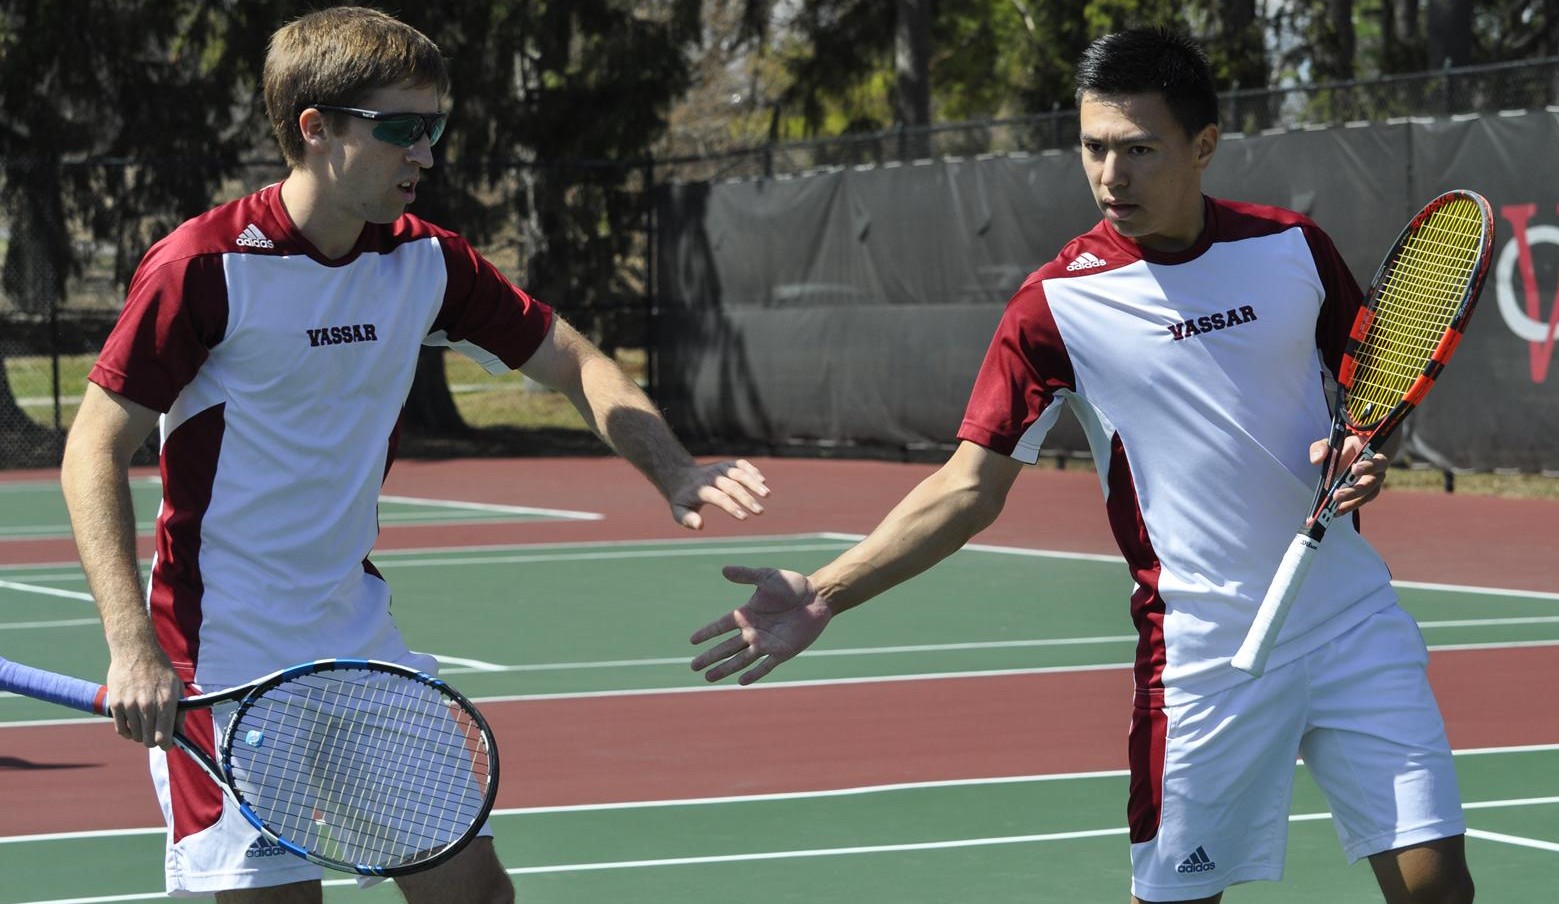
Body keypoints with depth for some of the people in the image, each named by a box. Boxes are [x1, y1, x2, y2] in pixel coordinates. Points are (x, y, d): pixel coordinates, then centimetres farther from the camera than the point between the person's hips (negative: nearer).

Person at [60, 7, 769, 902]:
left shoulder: (427, 261, 3)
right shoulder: (206, 267, -15)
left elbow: (574, 363, 11)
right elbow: (96, 449, -14)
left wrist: (673, 470, -9)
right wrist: (133, 649, -24)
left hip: (362, 639, 7)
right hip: (226, 652, -6)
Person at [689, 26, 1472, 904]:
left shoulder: (1291, 245, 0)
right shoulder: (1059, 303, -8)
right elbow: (972, 484, -8)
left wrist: (1364, 448, -7)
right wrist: (824, 594, -18)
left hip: (1351, 613, 3)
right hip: (1204, 648, -3)